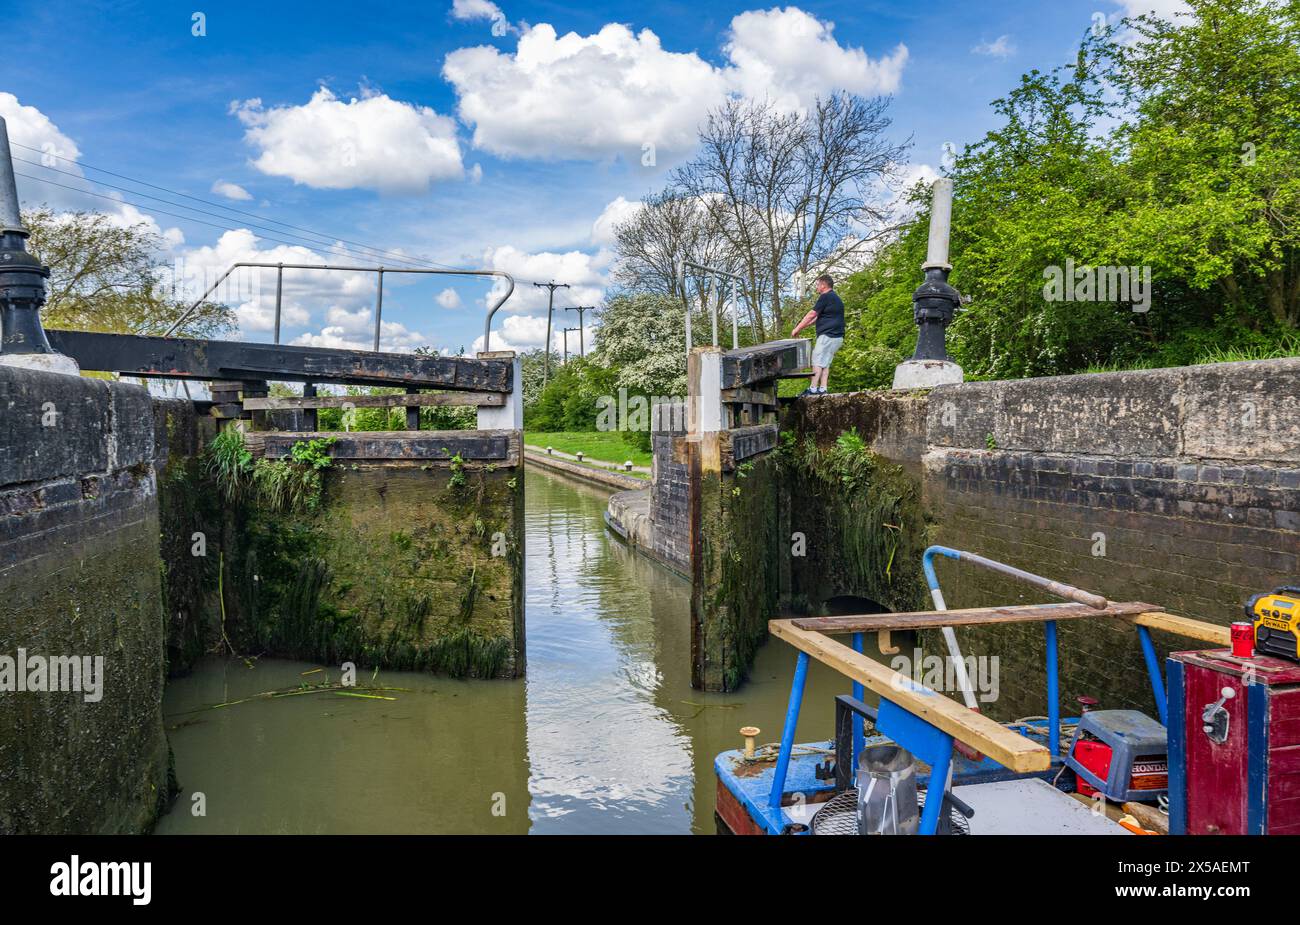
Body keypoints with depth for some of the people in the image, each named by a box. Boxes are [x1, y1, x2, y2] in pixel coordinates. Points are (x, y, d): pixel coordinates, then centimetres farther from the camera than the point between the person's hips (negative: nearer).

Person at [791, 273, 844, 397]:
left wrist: (797, 329, -1)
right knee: (825, 363, 9)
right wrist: (801, 326, 24)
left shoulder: (825, 297, -9)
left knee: (817, 361, -9)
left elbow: (811, 315, -9)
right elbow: (816, 317, 25)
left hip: (828, 335, -10)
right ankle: (822, 389, 4)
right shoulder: (836, 299, 23)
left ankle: (813, 388, -13)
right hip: (837, 336, 10)